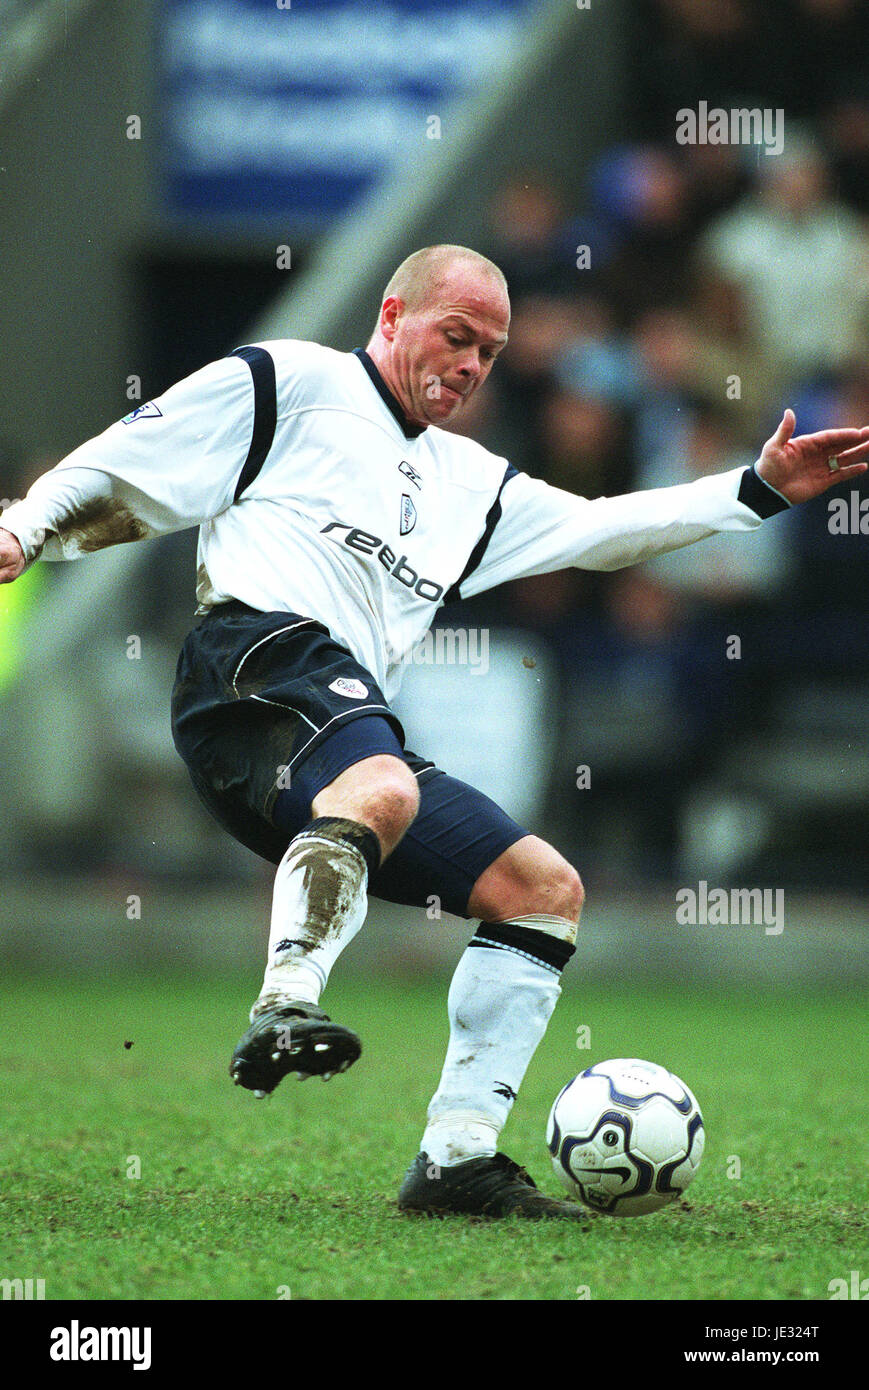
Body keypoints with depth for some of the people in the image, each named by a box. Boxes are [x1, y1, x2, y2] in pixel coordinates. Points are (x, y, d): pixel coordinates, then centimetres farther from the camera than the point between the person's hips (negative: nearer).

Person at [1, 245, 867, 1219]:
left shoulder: (473, 482, 33)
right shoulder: (286, 385, 12)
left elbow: (599, 529, 30)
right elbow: (120, 476, 11)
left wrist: (761, 490, 22)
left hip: (356, 720, 8)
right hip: (265, 654, -8)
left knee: (547, 890, 1)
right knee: (381, 789, -40)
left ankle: (457, 1160, -2)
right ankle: (287, 1009, -53)